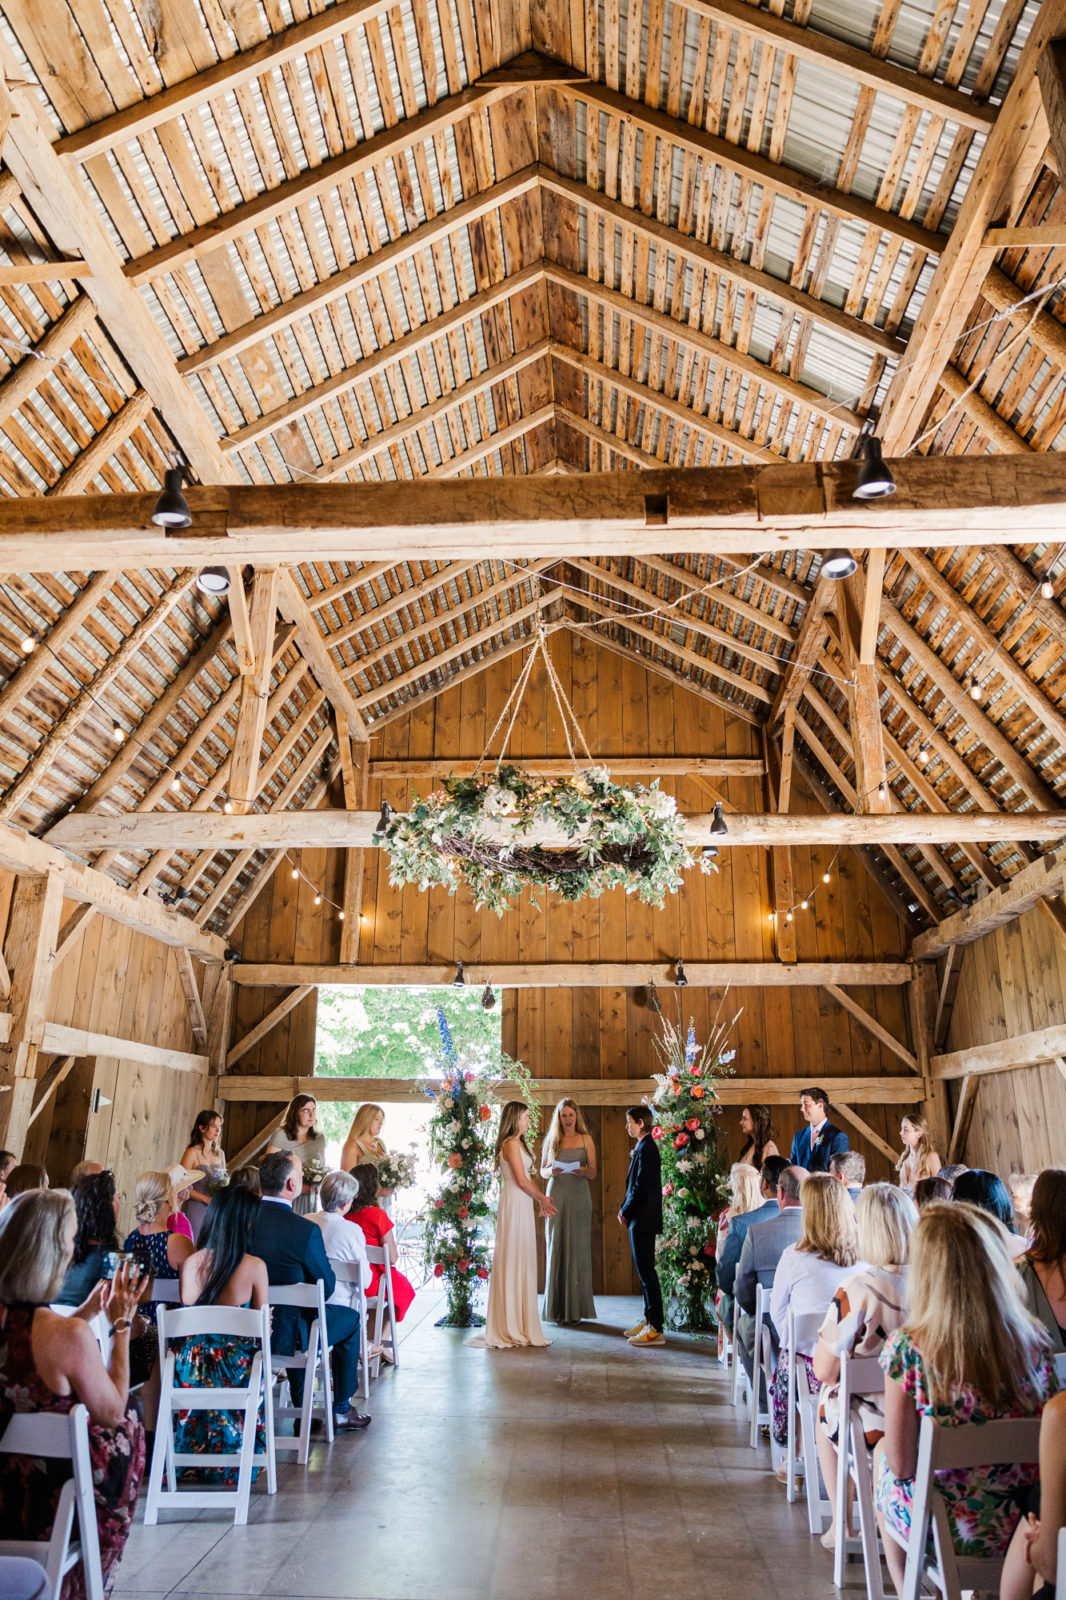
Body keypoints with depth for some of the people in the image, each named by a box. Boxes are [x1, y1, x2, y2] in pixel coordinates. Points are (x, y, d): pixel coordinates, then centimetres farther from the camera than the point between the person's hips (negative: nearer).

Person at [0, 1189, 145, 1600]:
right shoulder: (71, 1335, -33)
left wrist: (84, 1313, 12)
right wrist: (121, 1324, -11)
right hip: (50, 1506, -5)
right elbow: (112, 1412, -15)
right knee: (127, 1426, 24)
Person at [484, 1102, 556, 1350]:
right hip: (513, 1205, -10)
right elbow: (521, 1180, -16)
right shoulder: (511, 1144, -14)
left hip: (523, 1206, 10)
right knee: (512, 1261, -3)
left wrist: (540, 1198, 9)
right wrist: (542, 1198, -3)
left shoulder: (518, 1143, 17)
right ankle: (509, 1327, 4)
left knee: (523, 1262, 12)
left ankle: (520, 1325, 19)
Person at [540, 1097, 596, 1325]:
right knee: (556, 1248, -1)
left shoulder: (586, 1139, 6)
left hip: (579, 1197, -1)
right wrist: (551, 1172, -11)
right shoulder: (551, 1140, 9)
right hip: (557, 1196, 1)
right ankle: (558, 1308, 7)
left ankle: (576, 1308, 6)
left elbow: (593, 1172, 4)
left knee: (578, 1248, -1)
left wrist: (583, 1171, -18)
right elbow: (542, 1170, 10)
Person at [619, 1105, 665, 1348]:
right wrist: (625, 1208, 8)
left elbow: (641, 1188, -21)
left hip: (643, 1219, -10)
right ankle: (650, 1321, 23)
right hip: (640, 1220, 10)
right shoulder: (644, 1148, 13)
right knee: (644, 1271, 15)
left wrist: (626, 1212, -10)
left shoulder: (647, 1149, -18)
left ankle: (656, 1329, -1)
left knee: (646, 1271, -5)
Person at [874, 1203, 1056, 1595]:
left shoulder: (906, 1350, -25)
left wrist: (888, 1451, 5)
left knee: (881, 1456, 28)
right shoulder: (1033, 1343, -15)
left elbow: (901, 1464, -18)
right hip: (1018, 1527, 3)